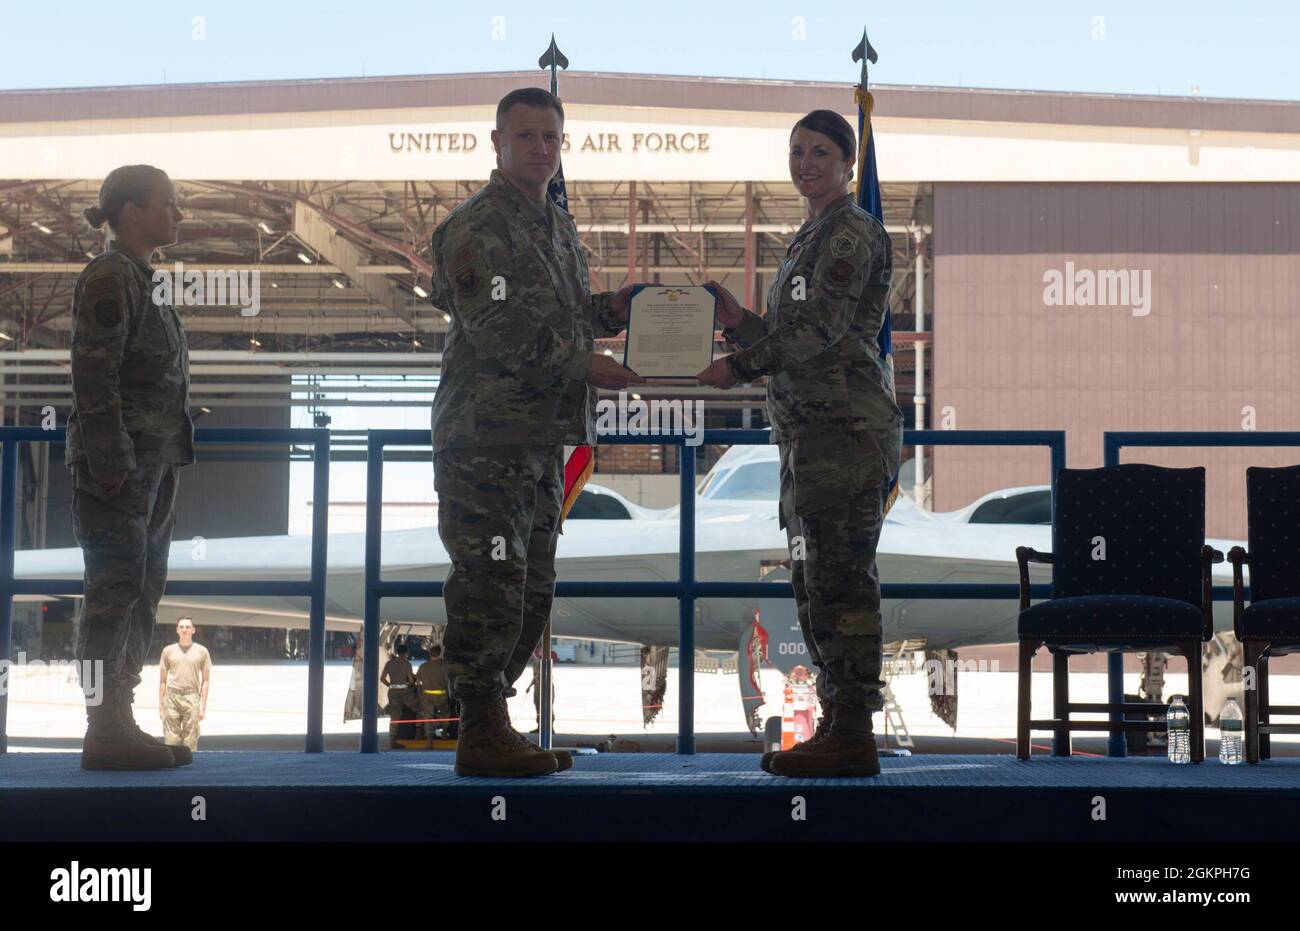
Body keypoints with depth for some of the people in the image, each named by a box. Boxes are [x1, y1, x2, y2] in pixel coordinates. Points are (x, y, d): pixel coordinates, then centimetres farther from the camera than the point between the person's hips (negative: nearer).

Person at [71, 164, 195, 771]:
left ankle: (120, 724, 14)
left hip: (155, 461, 10)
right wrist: (112, 464, -21)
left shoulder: (139, 280, 18)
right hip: (119, 459, -10)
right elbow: (94, 377, -16)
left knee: (143, 592, 9)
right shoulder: (109, 278, -10)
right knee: (116, 590, -8)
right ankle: (104, 732, -6)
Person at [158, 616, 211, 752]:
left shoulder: (202, 651, 7)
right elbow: (162, 680, 13)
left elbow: (205, 680, 8)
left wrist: (203, 706, 1)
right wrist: (160, 705, 7)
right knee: (171, 739, -3)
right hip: (172, 696, 1)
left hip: (192, 697, -1)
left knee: (190, 741, -3)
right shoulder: (168, 651, 10)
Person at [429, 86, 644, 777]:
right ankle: (481, 734, -2)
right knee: (492, 583, -8)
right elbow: (500, 330, -18)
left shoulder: (558, 226, 19)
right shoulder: (476, 226, -10)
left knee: (530, 588, 12)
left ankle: (492, 725, 20)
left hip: (544, 435, 9)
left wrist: (610, 309, 8)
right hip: (487, 435, -9)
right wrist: (586, 365, -15)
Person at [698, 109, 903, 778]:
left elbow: (819, 327, -17)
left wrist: (737, 367, -18)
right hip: (809, 430, 10)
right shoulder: (810, 236, 23)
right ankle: (837, 723, 16)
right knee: (813, 579, 11)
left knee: (839, 578, -10)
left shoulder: (852, 232, -7)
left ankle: (853, 735, -7)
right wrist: (736, 320, 8)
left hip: (846, 427, -10)